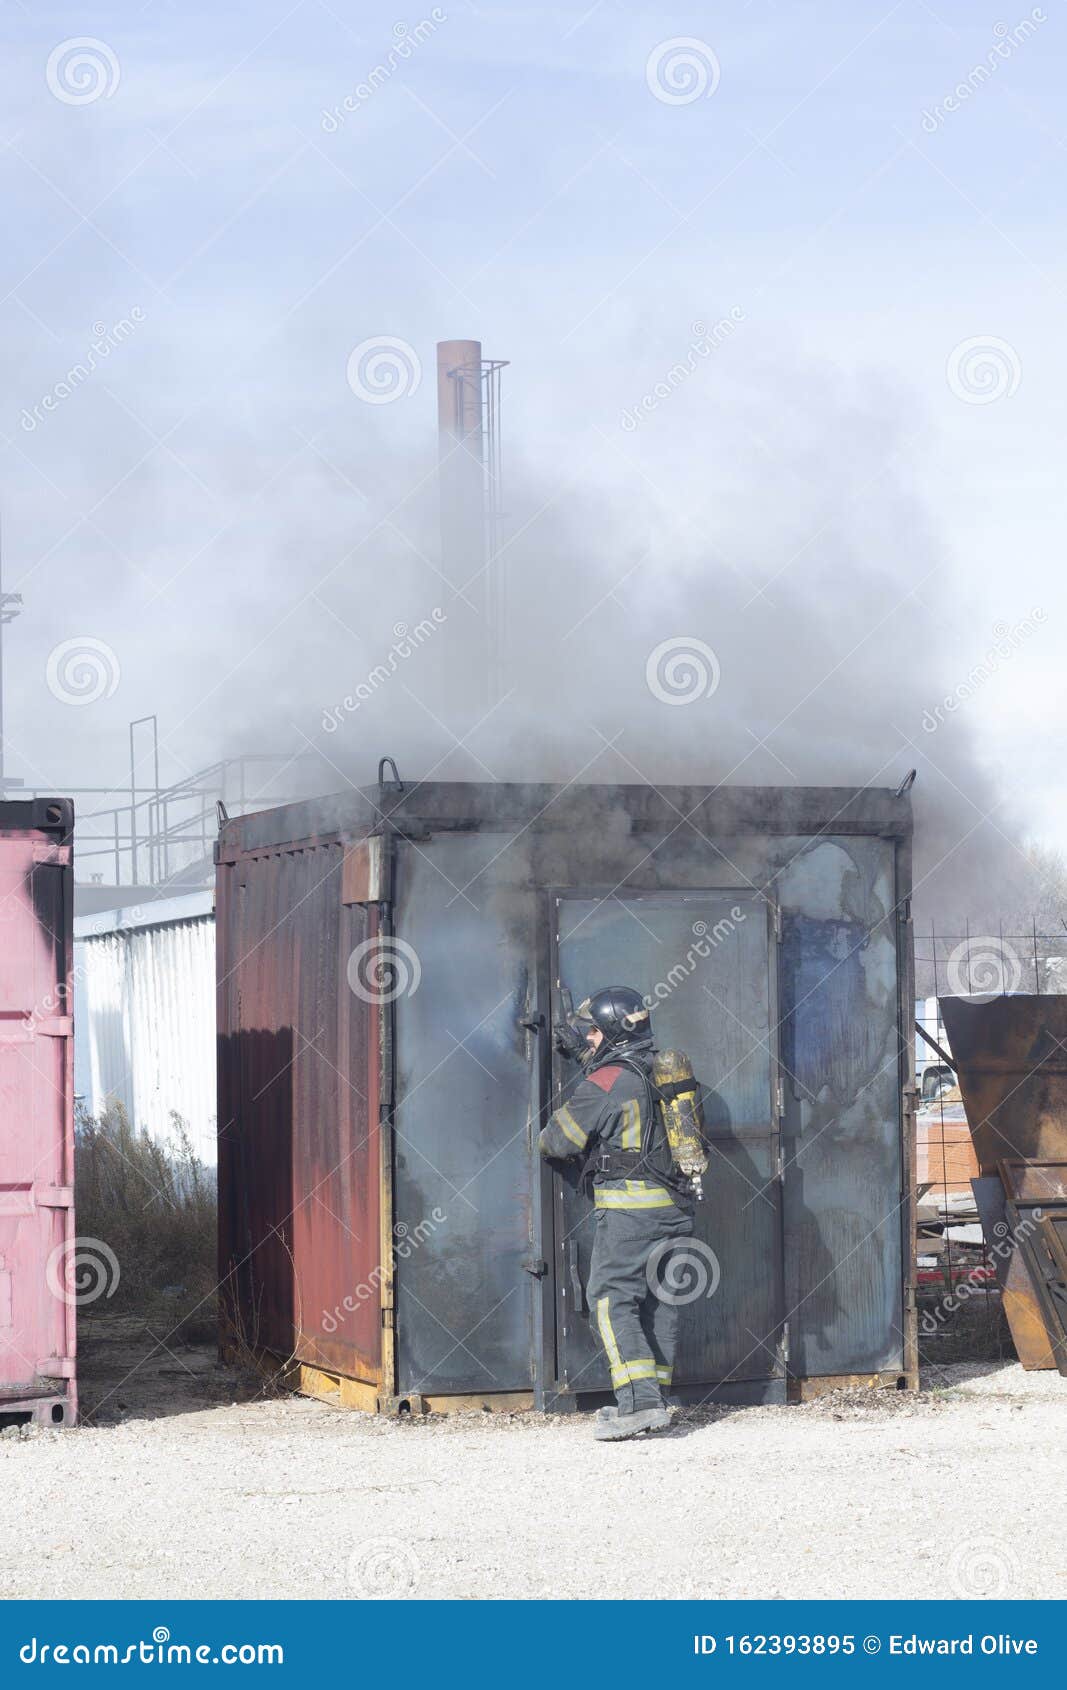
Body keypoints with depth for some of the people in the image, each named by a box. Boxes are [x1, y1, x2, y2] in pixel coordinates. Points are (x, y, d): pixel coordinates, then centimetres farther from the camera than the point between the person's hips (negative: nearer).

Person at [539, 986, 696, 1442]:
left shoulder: (603, 1084, -10)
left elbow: (560, 1141, -3)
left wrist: (546, 1139, 20)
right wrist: (580, 1050, 36)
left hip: (629, 1207, -8)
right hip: (674, 1206, 8)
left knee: (612, 1298, -8)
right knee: (657, 1300, 12)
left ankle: (639, 1402, -20)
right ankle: (654, 1397, 15)